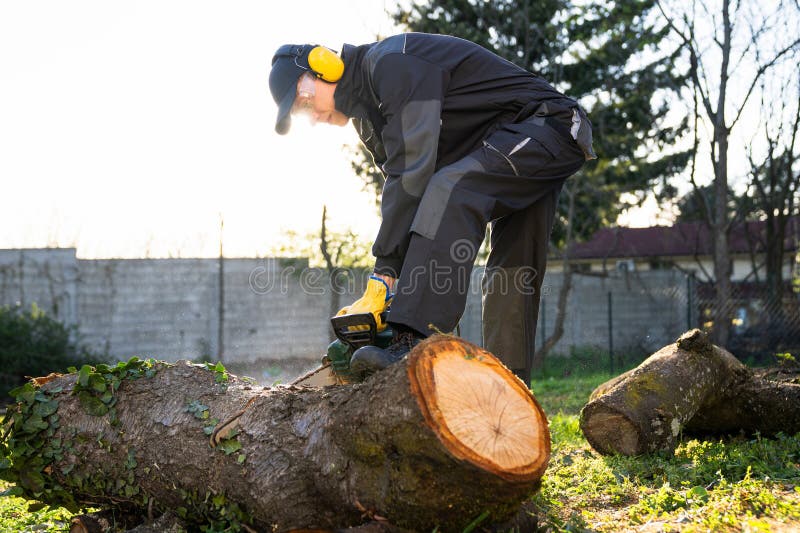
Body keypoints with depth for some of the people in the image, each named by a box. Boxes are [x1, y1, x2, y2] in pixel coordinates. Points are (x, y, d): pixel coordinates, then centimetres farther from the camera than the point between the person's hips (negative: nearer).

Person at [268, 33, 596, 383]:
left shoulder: (391, 61, -18)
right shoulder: (370, 115, 13)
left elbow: (412, 172, -27)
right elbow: (406, 193, 9)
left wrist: (383, 277, -28)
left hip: (545, 125, -11)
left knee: (449, 192, -32)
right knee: (510, 277, 7)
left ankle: (413, 342, -41)